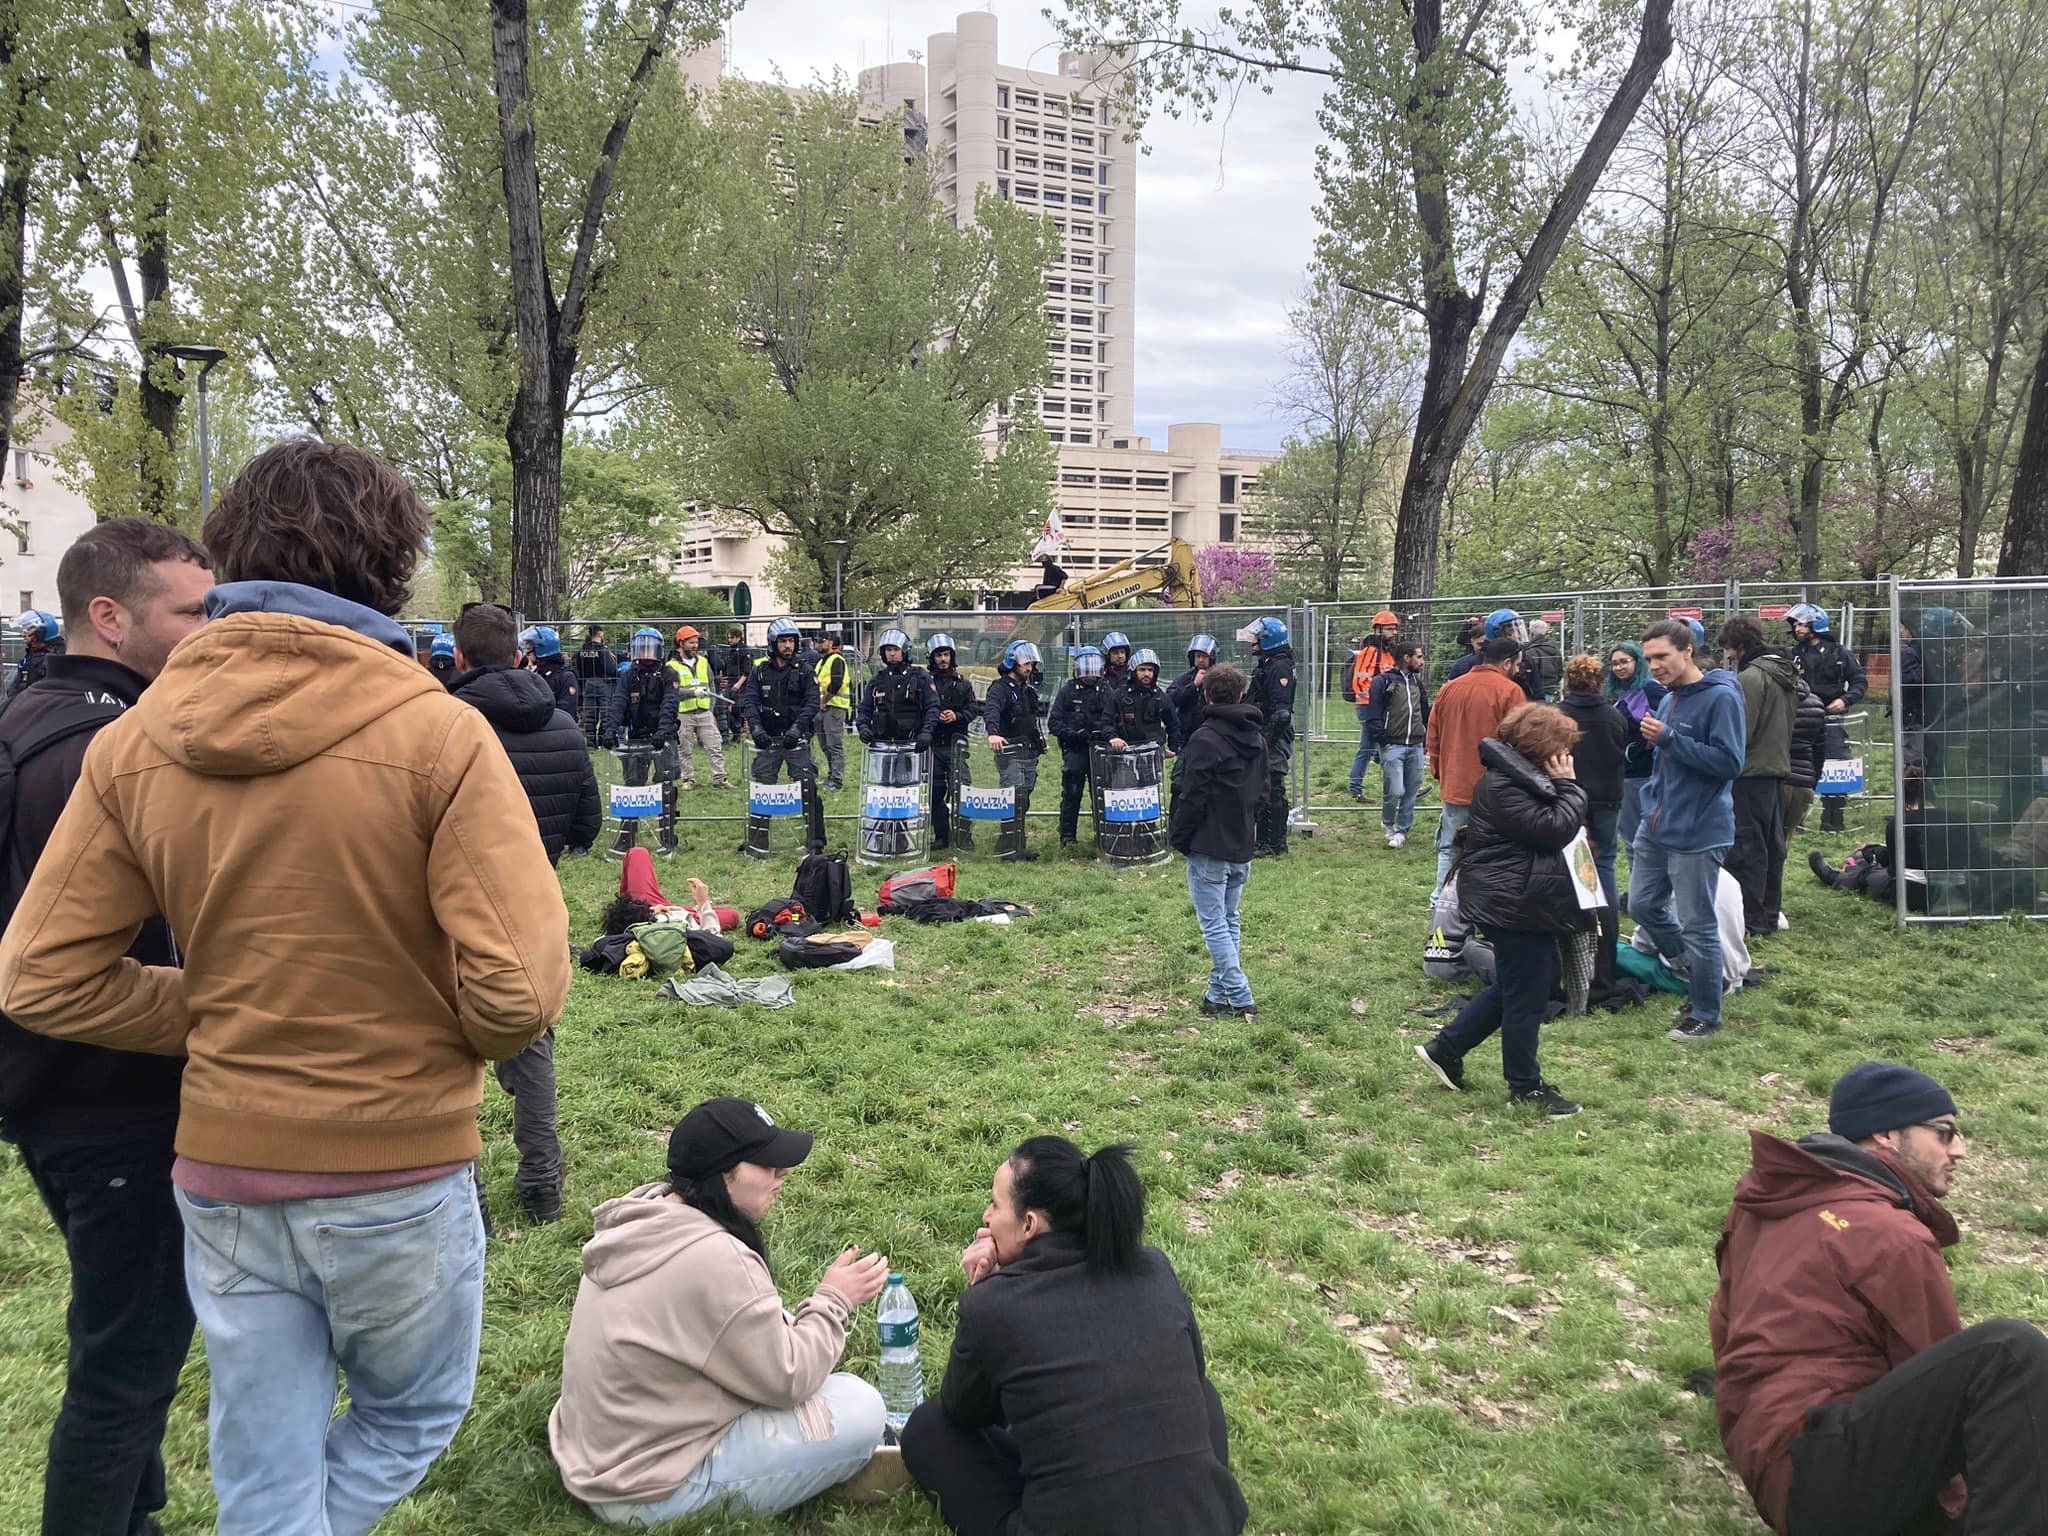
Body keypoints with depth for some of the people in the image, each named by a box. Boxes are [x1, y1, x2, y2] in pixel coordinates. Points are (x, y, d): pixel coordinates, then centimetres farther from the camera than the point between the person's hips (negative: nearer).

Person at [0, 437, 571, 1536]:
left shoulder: (135, 743, -3)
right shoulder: (438, 734, -18)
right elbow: (518, 993, -22)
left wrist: (217, 1016, 8)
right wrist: (446, 1044, 0)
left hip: (222, 1172, 4)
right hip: (399, 1172, -4)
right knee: (413, 1417, 25)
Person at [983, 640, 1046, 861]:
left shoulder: (1029, 689, 19)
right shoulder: (1001, 688, -9)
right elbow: (991, 710, -28)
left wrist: (1040, 742, 27)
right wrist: (993, 733, -46)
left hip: (1030, 752, 8)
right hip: (1010, 752, -8)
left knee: (1024, 800, 7)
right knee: (1015, 798, -13)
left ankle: (1017, 845, 12)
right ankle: (1011, 848, -12)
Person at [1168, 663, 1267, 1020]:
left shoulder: (1206, 739, -17)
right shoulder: (1256, 737, 8)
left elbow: (1191, 796, -17)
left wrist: (1178, 838, -5)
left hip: (1209, 848, -8)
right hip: (1242, 846, 8)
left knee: (1214, 924, -1)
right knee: (1229, 921, 17)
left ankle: (1240, 1000, -3)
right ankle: (1219, 993, 22)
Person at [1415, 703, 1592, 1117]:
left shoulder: (1521, 776, 13)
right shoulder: (1503, 786, -20)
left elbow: (1555, 829, 18)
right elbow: (1555, 830, -23)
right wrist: (1568, 785, -15)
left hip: (1523, 901, 11)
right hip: (1514, 906, -11)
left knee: (1514, 986, 19)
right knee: (1526, 995, 1)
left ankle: (1446, 1049, 25)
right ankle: (1525, 1086, 17)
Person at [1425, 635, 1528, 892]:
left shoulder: (1448, 689, 7)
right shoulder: (1511, 692, -10)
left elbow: (1432, 737, 13)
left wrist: (1439, 773, 23)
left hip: (1454, 785, 5)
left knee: (1449, 850, 15)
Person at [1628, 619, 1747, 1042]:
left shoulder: (1721, 697, -15)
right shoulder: (1669, 699, 10)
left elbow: (1730, 762, -22)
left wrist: (1668, 738, -23)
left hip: (1698, 832, -8)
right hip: (1656, 825, 9)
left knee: (1697, 925, 1)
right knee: (1642, 905, 15)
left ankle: (1705, 1016, 16)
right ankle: (1695, 973, 35)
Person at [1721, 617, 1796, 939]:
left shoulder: (1750, 677, -15)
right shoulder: (1785, 674, 15)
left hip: (1751, 773, -9)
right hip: (1779, 769, 9)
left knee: (1746, 848, -5)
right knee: (1772, 846, 14)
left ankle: (1750, 921, -4)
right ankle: (1769, 916, 21)